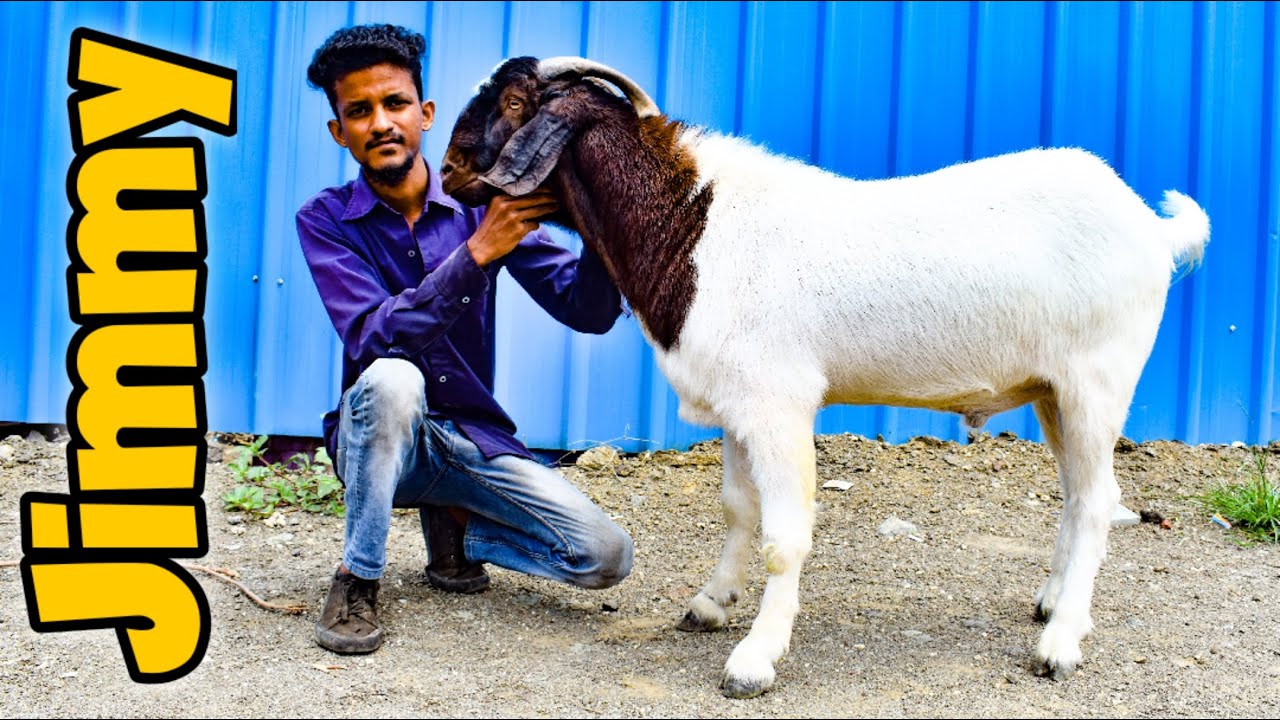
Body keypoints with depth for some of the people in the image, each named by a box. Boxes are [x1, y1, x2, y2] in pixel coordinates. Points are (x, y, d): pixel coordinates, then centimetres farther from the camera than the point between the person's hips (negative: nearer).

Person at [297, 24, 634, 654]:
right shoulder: (326, 220, -9)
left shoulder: (480, 206, -4)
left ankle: (451, 521, 12)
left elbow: (587, 312, -11)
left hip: (474, 437, 3)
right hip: (379, 434, -2)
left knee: (605, 557, -14)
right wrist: (477, 252, -35)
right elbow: (373, 338, -25)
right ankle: (355, 581, -19)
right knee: (392, 377, -37)